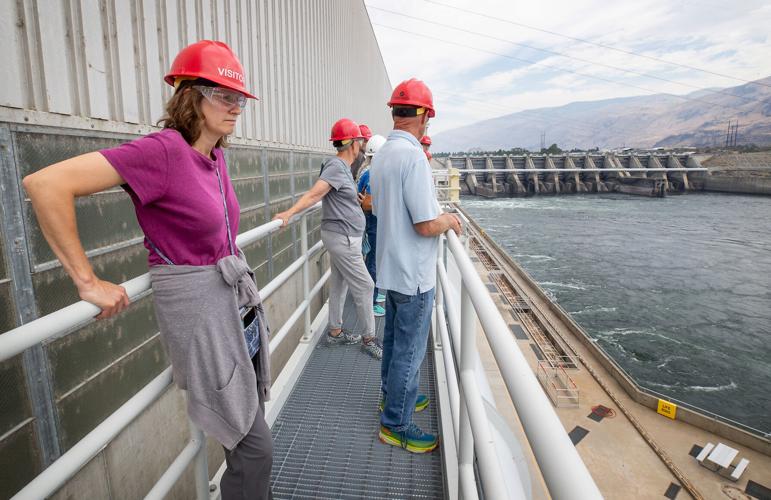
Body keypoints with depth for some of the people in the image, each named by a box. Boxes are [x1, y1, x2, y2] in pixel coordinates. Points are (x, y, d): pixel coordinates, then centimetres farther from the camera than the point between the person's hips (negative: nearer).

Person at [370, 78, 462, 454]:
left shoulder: (382, 155, 7)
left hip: (391, 267, 9)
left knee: (394, 338, 24)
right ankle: (396, 425, 20)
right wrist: (449, 221, -5)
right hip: (414, 274, -9)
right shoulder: (413, 156, -23)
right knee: (410, 350, 5)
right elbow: (426, 226, -26)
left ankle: (392, 394, 43)